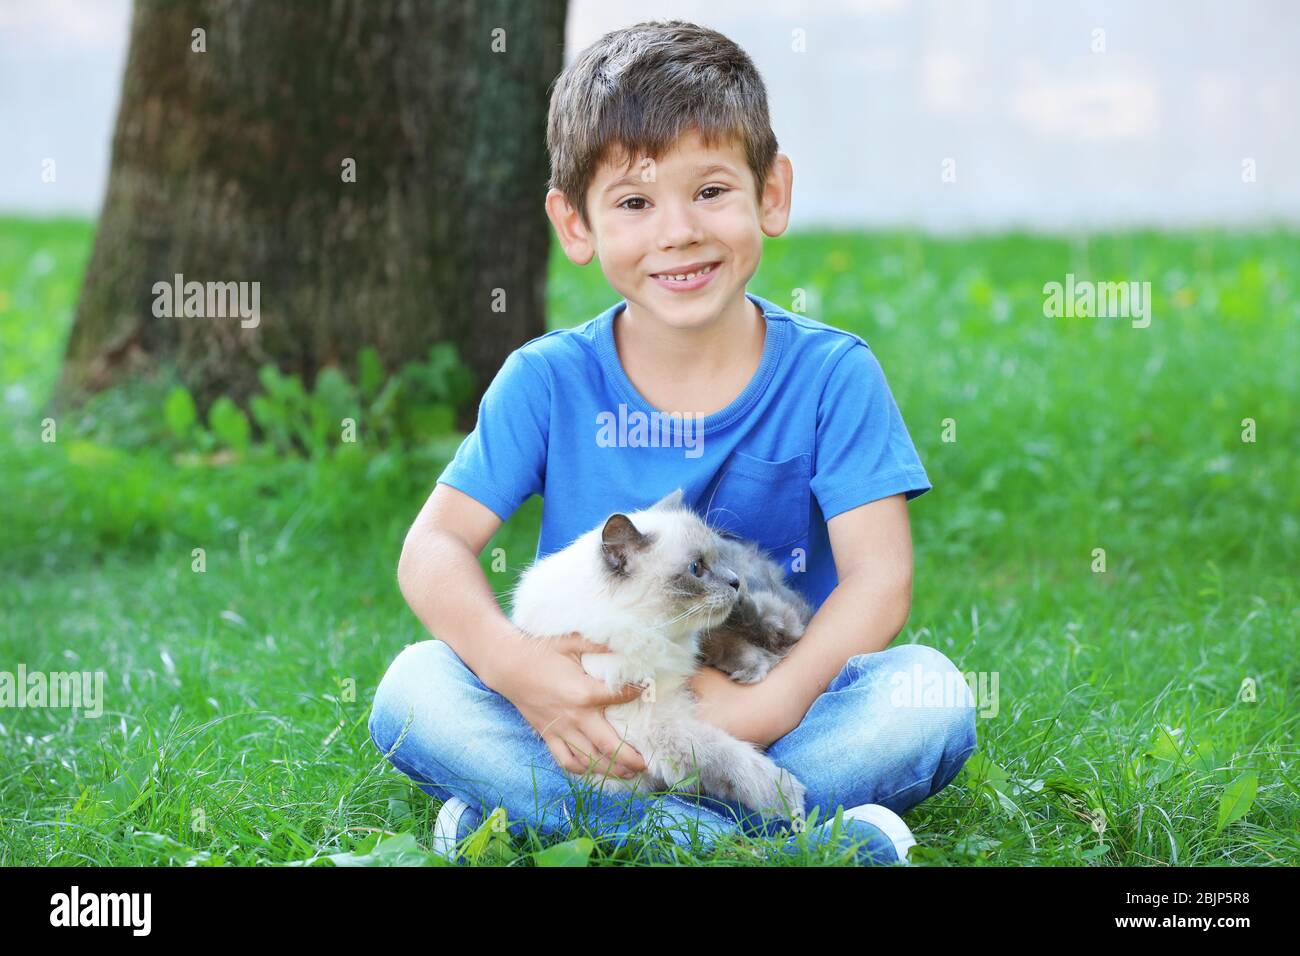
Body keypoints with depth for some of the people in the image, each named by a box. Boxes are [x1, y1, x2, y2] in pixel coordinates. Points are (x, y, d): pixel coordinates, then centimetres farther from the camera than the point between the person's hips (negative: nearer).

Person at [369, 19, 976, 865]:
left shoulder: (831, 375, -5)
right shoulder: (548, 382, -1)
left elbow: (878, 576, -13)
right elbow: (436, 545, -7)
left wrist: (768, 705, -29)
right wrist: (515, 666, -27)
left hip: (775, 719, -1)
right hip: (585, 722, 1)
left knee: (932, 693, -28)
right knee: (412, 691, -24)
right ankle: (763, 843, -32)